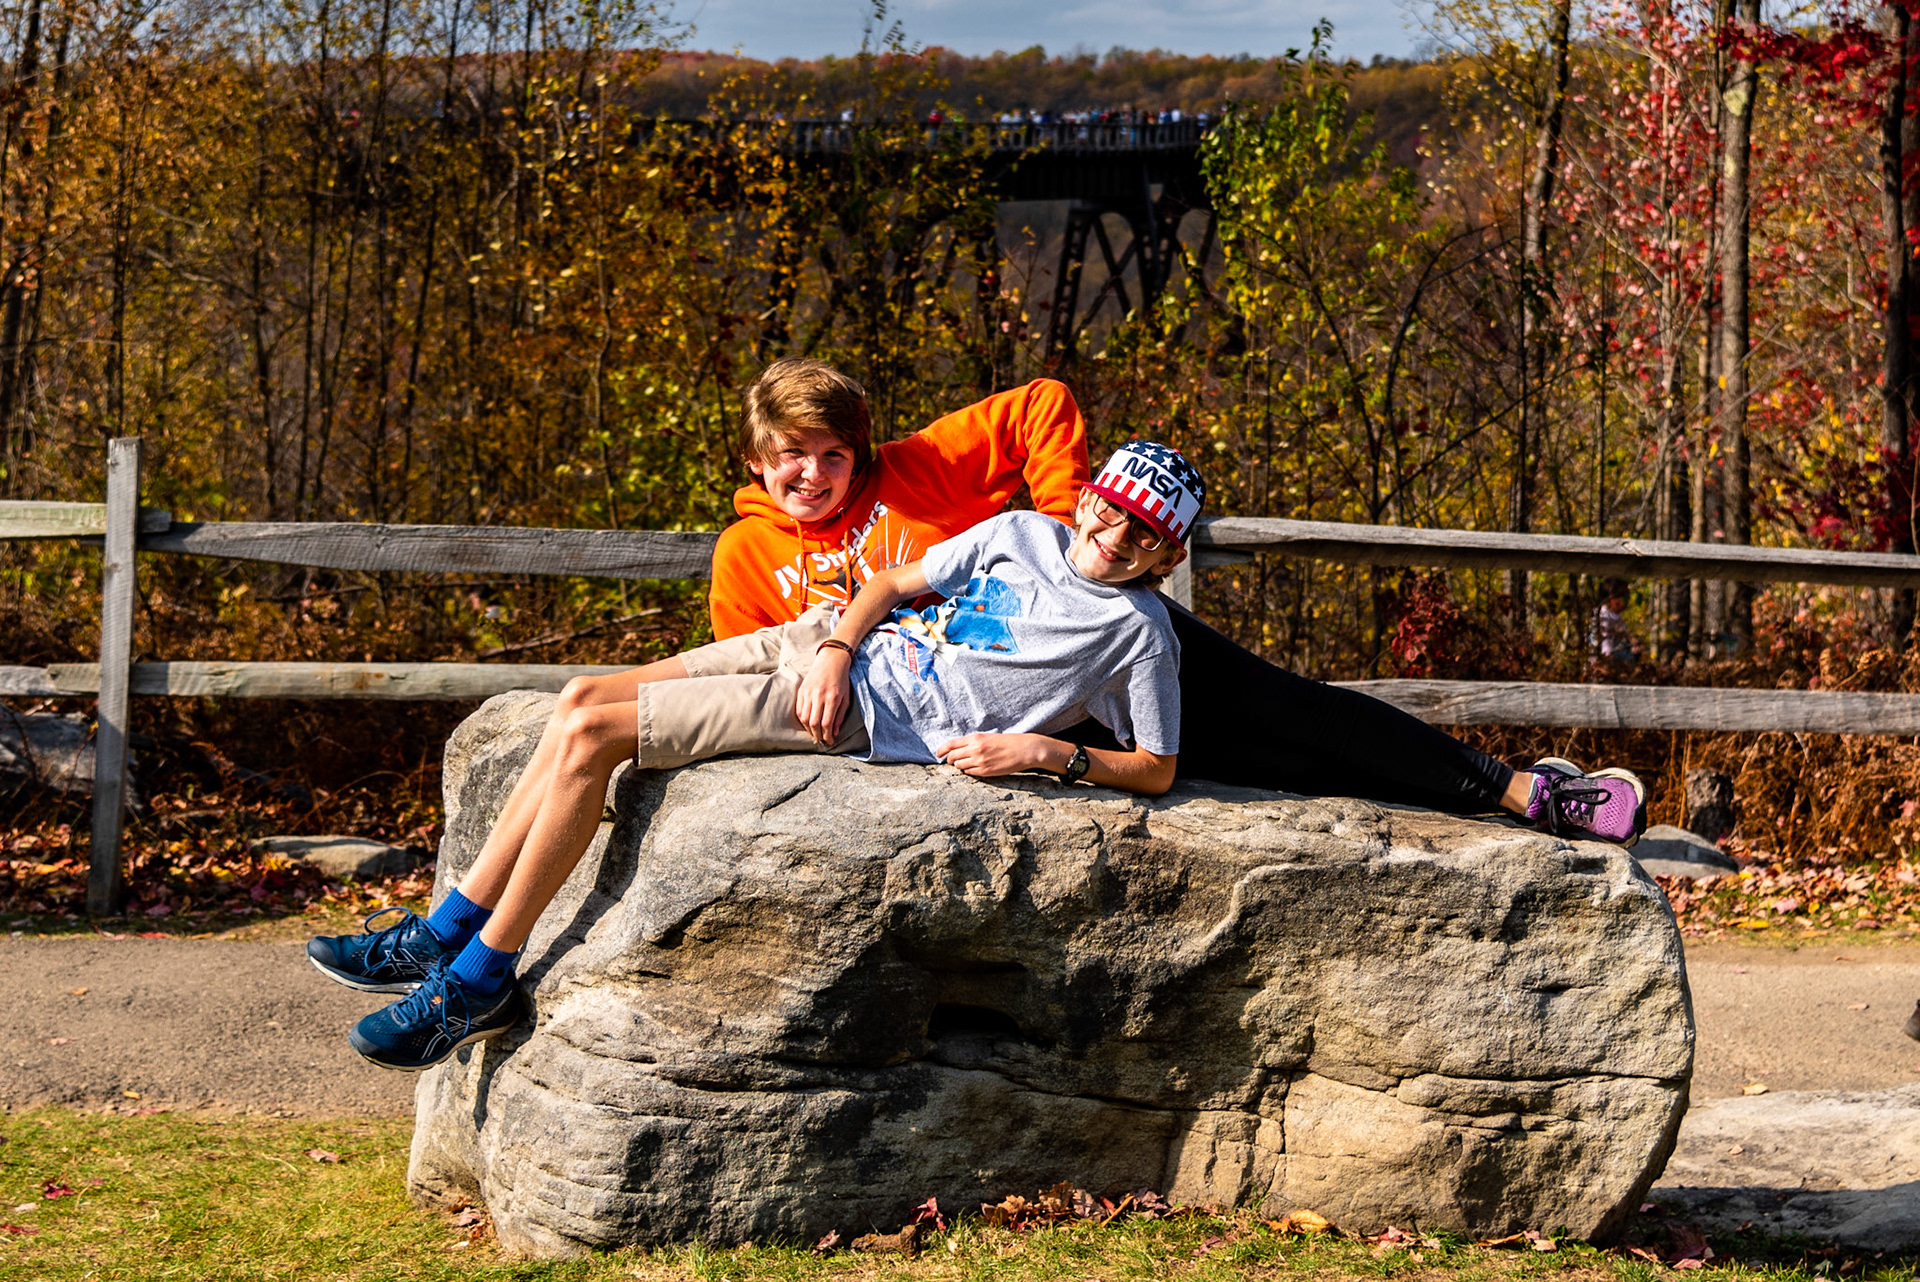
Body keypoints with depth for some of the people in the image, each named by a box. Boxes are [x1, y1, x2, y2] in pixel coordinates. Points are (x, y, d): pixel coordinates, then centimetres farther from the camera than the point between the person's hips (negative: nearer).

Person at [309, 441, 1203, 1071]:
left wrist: (1048, 749, -18)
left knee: (590, 735, -17)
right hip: (828, 651, 7)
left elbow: (1156, 770, -3)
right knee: (582, 701, -4)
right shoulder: (1022, 533, 14)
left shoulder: (1142, 635, -2)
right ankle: (445, 934, 3)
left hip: (876, 717, -7)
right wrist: (835, 647, -3)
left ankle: (481, 979, -8)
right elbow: (892, 582, 16)